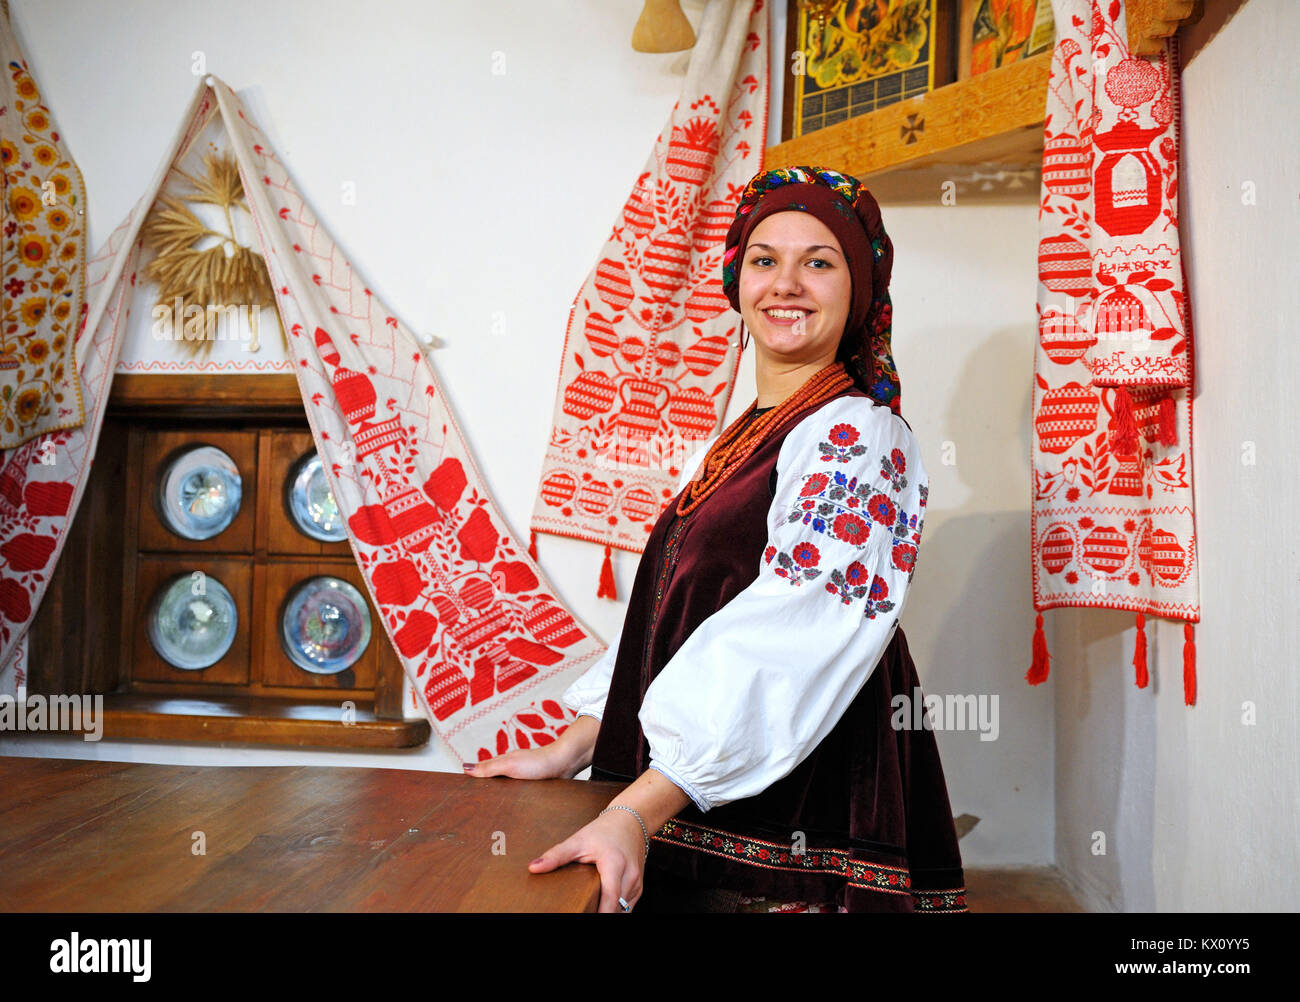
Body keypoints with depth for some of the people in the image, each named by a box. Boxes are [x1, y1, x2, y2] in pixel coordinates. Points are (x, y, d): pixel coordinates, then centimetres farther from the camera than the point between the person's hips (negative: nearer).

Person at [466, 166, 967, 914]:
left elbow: (789, 639, -24)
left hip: (799, 820, -7)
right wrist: (573, 748, 5)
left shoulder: (859, 437, -13)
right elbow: (664, 613, 13)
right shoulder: (735, 445, 13)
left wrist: (636, 812, -30)